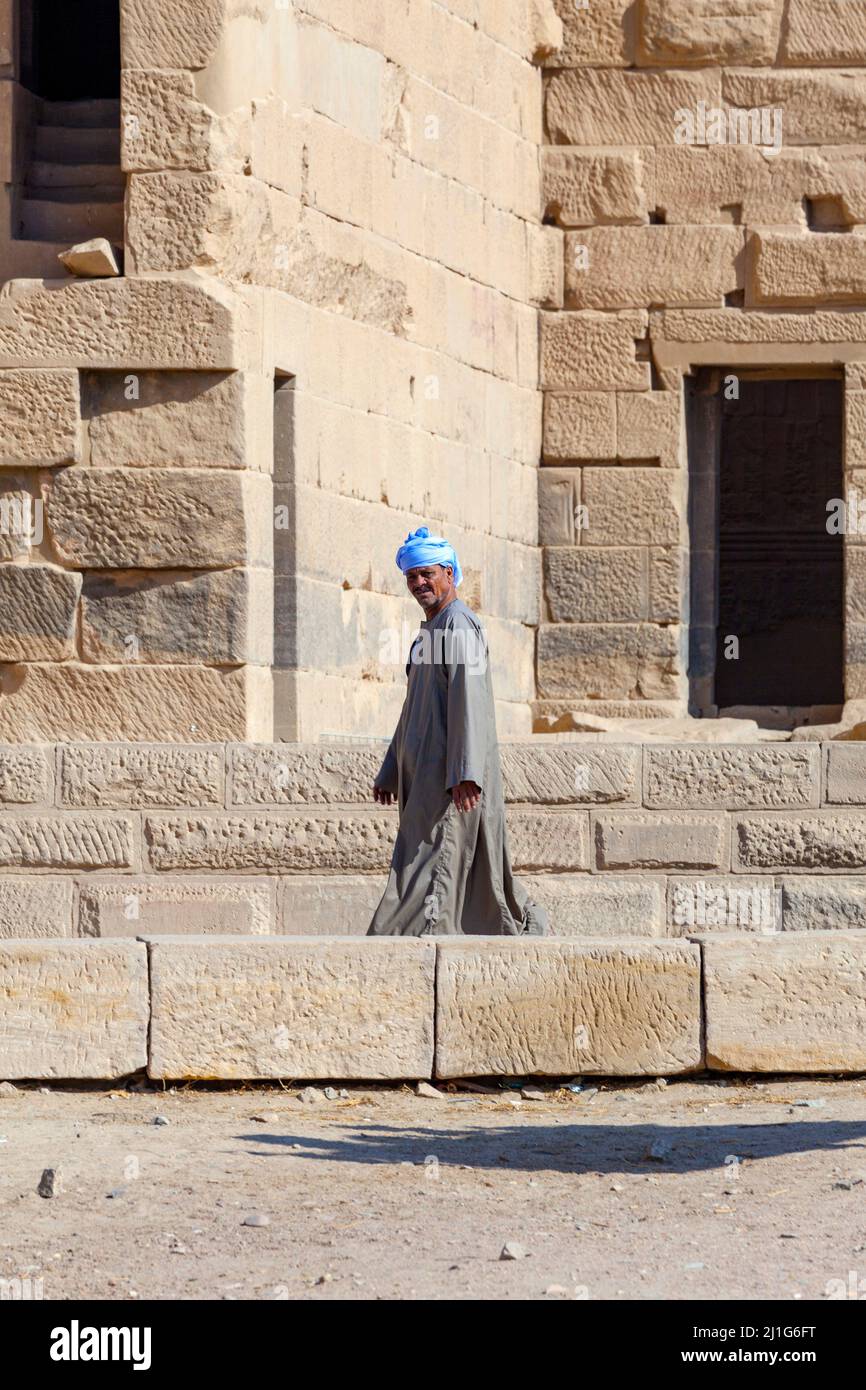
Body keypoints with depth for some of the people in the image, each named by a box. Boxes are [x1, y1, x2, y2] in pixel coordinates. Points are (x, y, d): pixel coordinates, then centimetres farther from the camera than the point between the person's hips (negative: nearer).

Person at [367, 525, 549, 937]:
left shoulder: (459, 625, -11)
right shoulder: (429, 630, 21)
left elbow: (468, 699, -20)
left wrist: (465, 772, -27)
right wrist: (390, 773, 24)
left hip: (453, 774, -10)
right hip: (425, 768, 10)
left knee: (433, 855, -14)